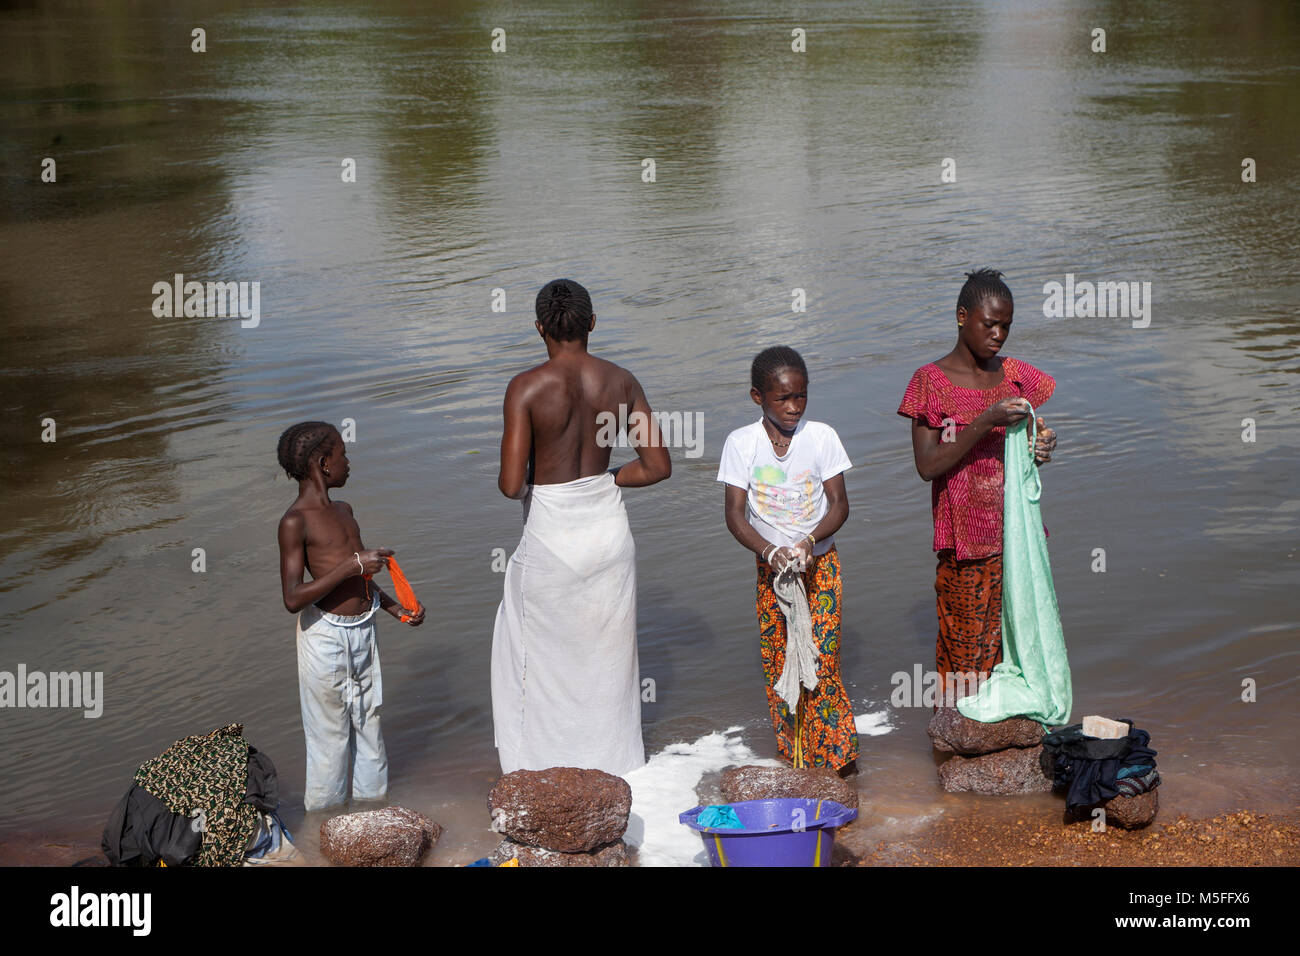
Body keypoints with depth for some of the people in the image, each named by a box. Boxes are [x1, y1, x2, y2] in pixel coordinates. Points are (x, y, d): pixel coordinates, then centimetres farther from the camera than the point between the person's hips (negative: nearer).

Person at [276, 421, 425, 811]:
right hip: (326, 636, -8)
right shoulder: (295, 522, -16)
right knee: (329, 739, 3)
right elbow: (294, 598, -24)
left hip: (363, 631, 8)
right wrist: (353, 565, -23)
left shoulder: (343, 510, 11)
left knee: (369, 729, 18)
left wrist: (396, 609, 11)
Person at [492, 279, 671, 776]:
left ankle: (533, 767, 24)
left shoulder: (527, 387, -17)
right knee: (606, 653, 19)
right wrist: (601, 481, 10)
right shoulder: (621, 381, -5)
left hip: (551, 534, -4)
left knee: (537, 656, 16)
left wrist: (528, 485, 3)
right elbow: (657, 466, -2)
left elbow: (511, 484, -20)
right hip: (608, 526, 4)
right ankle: (608, 763, 31)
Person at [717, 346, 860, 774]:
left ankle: (837, 755, 7)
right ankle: (794, 757, 19)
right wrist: (770, 551, -25)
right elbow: (735, 514, -9)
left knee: (821, 660, -7)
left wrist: (810, 540, -22)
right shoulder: (741, 443, -6)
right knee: (778, 663, 4)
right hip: (771, 567, 1)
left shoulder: (821, 437, -5)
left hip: (820, 563, -1)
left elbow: (839, 503, -4)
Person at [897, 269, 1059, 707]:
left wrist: (1043, 446, -8)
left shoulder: (1016, 375, 7)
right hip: (965, 543, -5)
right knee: (967, 643, 2)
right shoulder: (931, 382, -8)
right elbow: (927, 466, -15)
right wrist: (986, 421, -24)